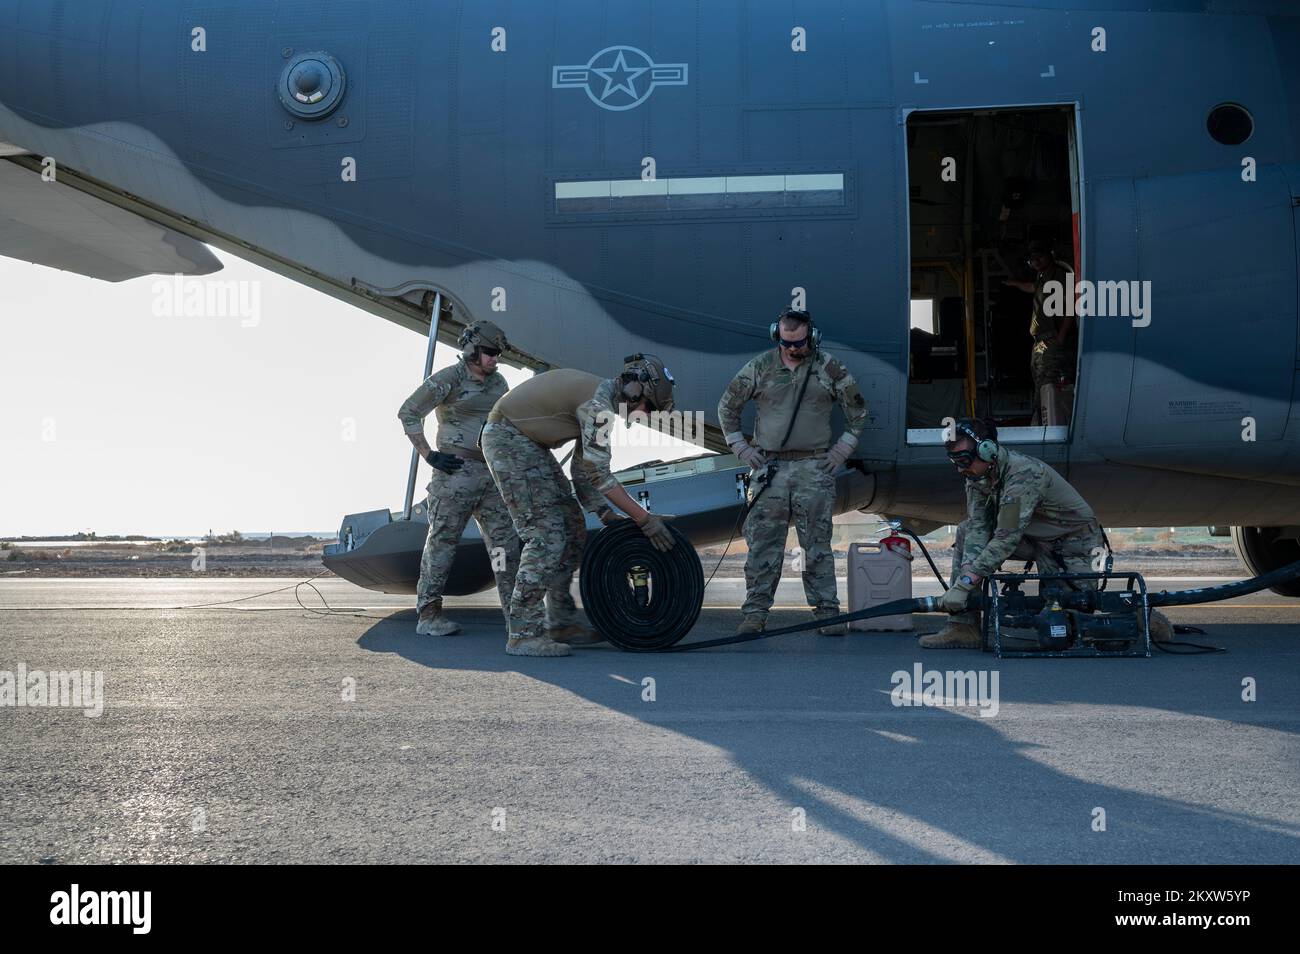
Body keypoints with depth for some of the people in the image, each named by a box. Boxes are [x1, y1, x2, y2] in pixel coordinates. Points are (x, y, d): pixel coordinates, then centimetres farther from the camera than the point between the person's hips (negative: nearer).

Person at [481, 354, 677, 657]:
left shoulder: (602, 403, 10)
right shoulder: (598, 401, -22)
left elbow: (583, 470, 12)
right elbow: (598, 474, -25)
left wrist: (607, 515, 6)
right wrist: (644, 519, -21)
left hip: (529, 444, 11)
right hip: (507, 438, -11)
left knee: (573, 531, 10)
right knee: (546, 536, -16)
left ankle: (561, 623, 15)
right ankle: (524, 635, -14)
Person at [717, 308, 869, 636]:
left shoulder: (829, 367, 3)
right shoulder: (760, 367, 3)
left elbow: (857, 410, 13)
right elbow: (727, 406, 12)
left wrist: (843, 448, 5)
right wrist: (741, 448, 6)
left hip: (815, 469, 0)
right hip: (769, 468, 1)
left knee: (818, 545, 1)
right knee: (762, 544, -1)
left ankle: (827, 612, 6)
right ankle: (755, 614, 4)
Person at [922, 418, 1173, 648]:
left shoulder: (1023, 473, -32)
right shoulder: (977, 474, -8)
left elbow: (1007, 540, -34)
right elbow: (978, 527, -13)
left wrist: (964, 584, -35)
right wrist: (965, 575, -30)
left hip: (1074, 543, -7)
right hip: (1035, 539, 7)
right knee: (966, 532, -11)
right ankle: (963, 626, -12)